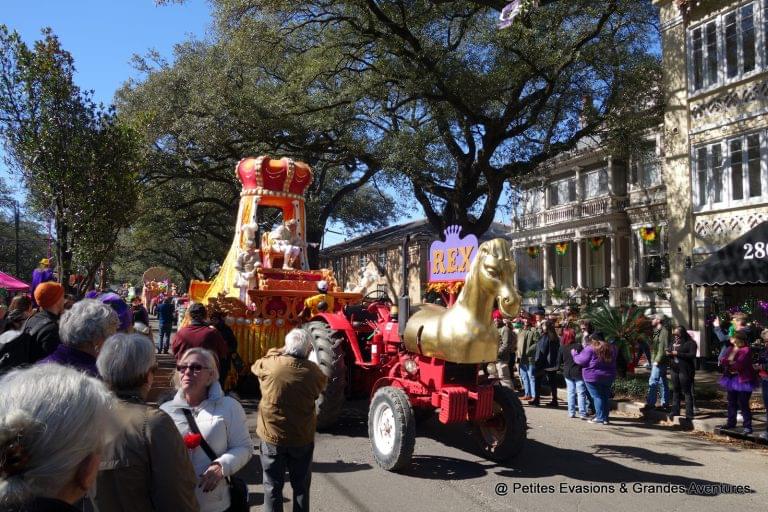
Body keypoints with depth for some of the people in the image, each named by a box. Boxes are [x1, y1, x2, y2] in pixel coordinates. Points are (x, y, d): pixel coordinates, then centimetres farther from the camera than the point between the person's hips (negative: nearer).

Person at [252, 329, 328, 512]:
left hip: (272, 436, 0)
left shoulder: (270, 364, -15)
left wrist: (277, 352, 11)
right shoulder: (313, 371, -14)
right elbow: (323, 384, 6)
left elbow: (255, 367, 6)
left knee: (273, 485, 13)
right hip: (302, 438, 0)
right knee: (301, 486, 17)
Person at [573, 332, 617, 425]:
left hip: (593, 377, -6)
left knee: (597, 396, -2)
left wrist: (574, 353, 2)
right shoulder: (612, 348, 9)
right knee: (606, 397, 12)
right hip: (609, 377, 6)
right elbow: (613, 362, 21)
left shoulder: (590, 348, -13)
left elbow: (581, 361, -13)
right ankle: (605, 418, 15)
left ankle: (600, 417, -5)